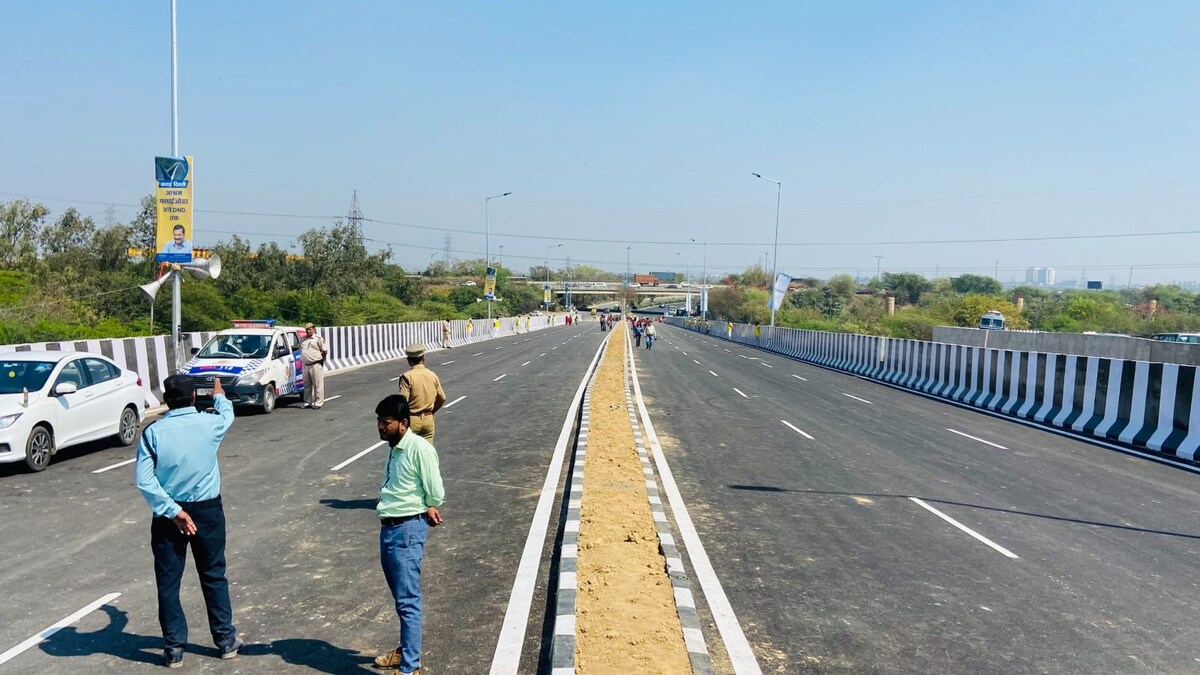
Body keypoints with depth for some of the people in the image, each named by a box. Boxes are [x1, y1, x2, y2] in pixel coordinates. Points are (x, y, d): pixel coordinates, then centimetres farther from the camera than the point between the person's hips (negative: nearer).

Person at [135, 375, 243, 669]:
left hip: (168, 514, -1)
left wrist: (172, 510, -12)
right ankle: (226, 639, 21)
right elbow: (227, 414, 19)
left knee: (168, 582, 10)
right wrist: (219, 396, 40)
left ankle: (174, 648, 16)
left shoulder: (153, 432, -9)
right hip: (207, 510, 1)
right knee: (214, 576, 13)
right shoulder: (210, 423, -7)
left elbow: (143, 479, -16)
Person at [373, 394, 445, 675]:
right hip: (388, 527, 9)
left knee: (408, 601, -6)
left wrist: (427, 511, 5)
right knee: (401, 598, 20)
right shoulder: (393, 448, 11)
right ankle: (405, 650, 35)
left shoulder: (420, 449, -17)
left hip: (408, 529, -9)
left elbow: (435, 493, -13)